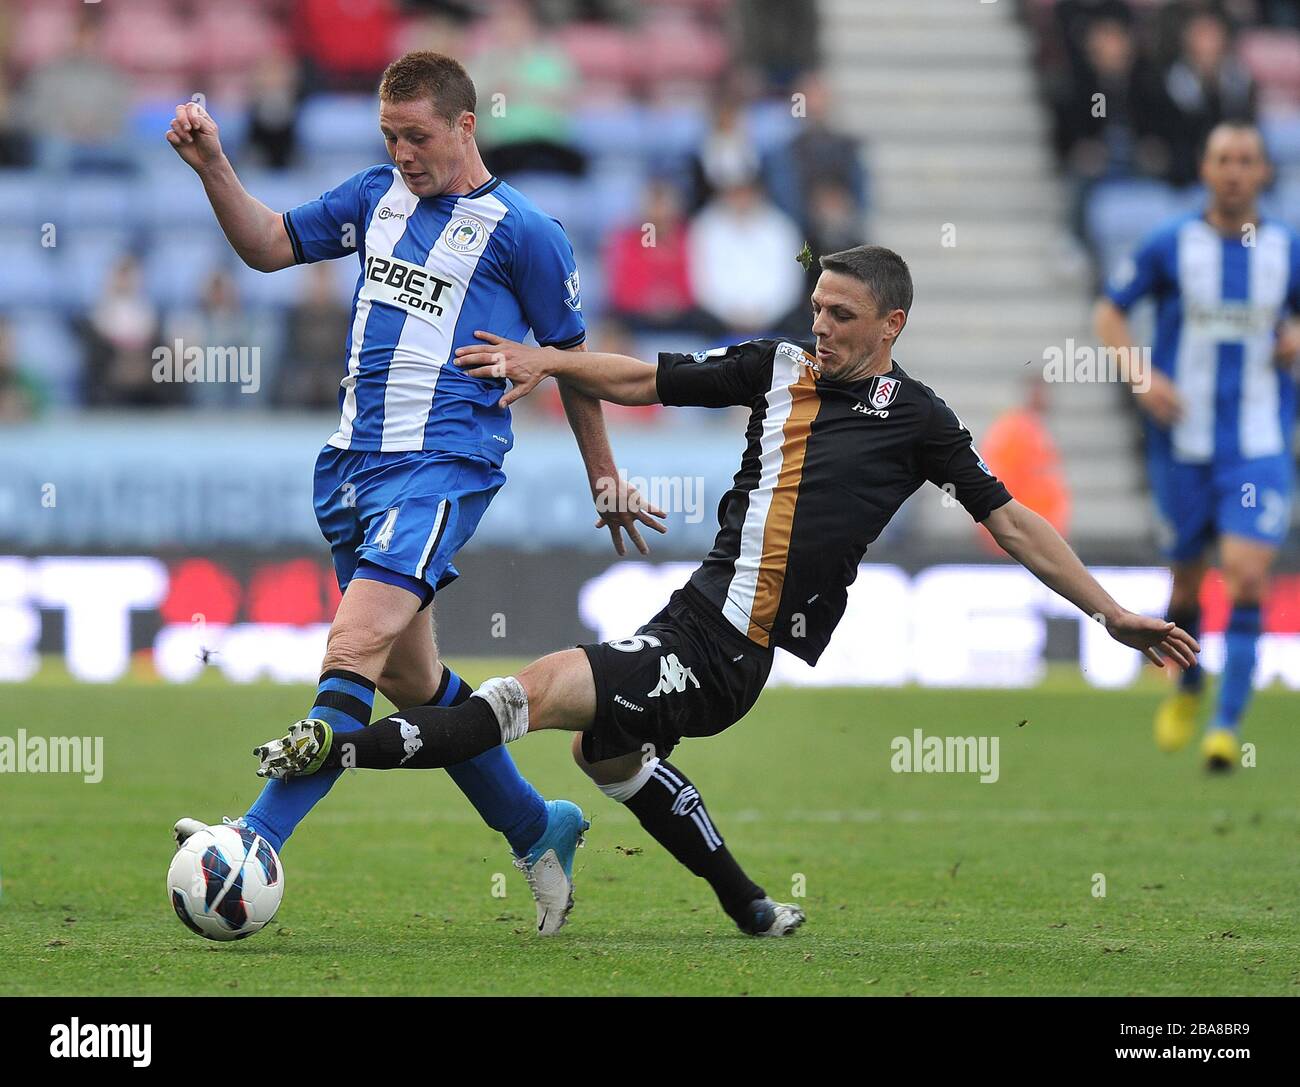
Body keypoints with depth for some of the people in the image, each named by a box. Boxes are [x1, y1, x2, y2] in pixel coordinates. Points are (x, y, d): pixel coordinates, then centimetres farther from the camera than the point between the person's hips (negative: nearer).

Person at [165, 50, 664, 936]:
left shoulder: (522, 231, -3)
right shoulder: (377, 196, 13)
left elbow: (571, 359, 6)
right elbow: (268, 245, 19)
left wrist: (607, 481, 13)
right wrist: (213, 167, 2)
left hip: (443, 464, -7)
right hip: (353, 457, 7)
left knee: (355, 647, -21)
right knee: (407, 674, 13)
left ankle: (259, 844, -31)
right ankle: (537, 831, 29)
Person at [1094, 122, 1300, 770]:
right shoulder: (1170, 246, -2)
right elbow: (1110, 313, 6)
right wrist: (1141, 376, -9)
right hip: (1183, 442, 0)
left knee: (1247, 573, -16)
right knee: (1187, 579, 10)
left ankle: (1227, 724, -14)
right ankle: (1188, 688, 39)